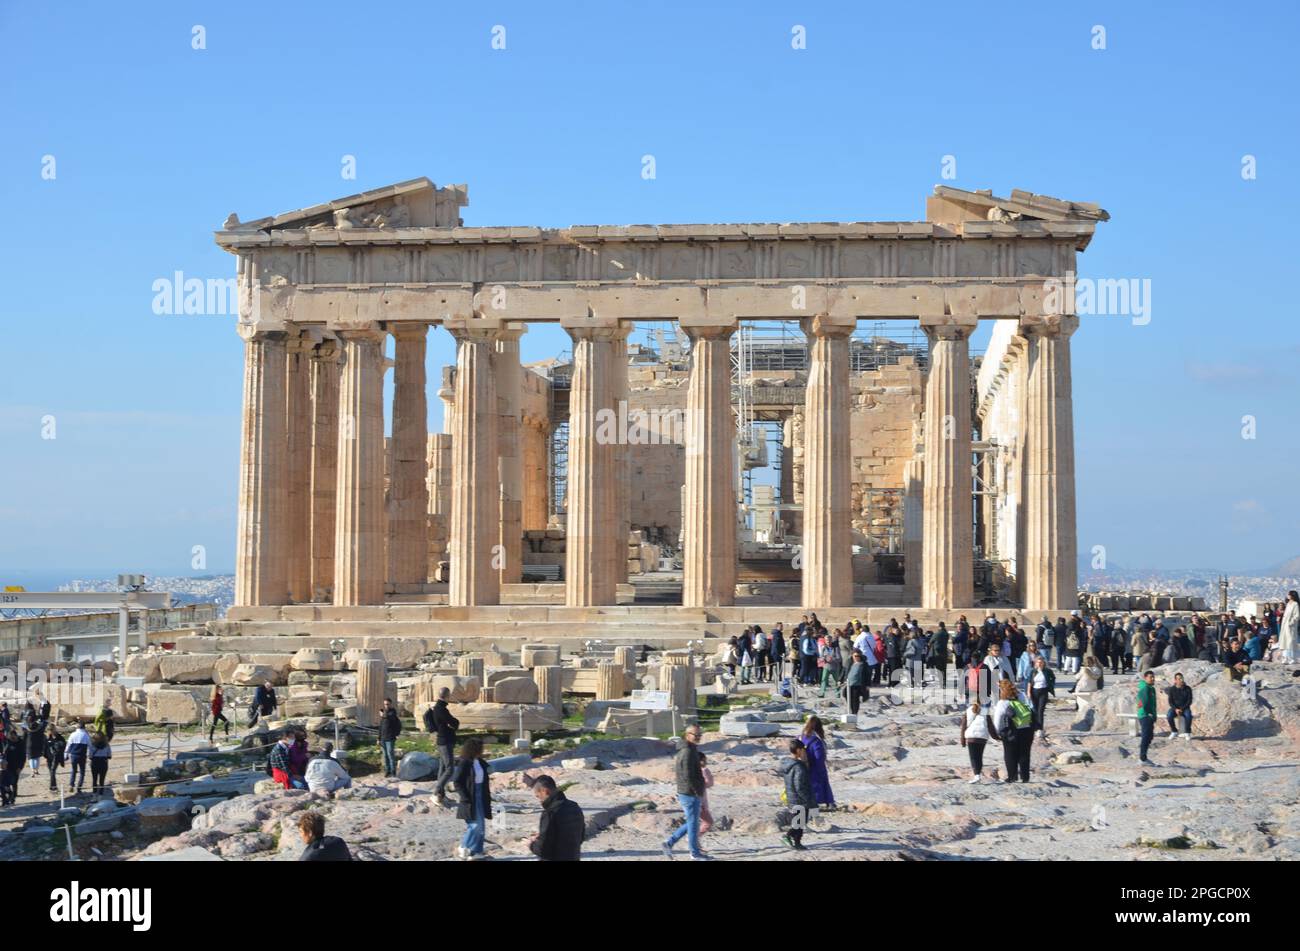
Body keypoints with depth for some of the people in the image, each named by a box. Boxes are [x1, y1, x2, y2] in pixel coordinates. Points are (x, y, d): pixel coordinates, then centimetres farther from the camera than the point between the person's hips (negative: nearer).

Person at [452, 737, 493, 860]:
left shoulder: (481, 763, 9)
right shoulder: (464, 764, -14)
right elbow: (456, 782, -15)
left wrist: (488, 797, 11)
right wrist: (466, 798, -18)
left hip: (480, 798, 8)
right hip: (471, 800, -8)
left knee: (481, 827, 8)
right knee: (476, 825, -12)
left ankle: (476, 852, 16)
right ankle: (463, 848, 3)